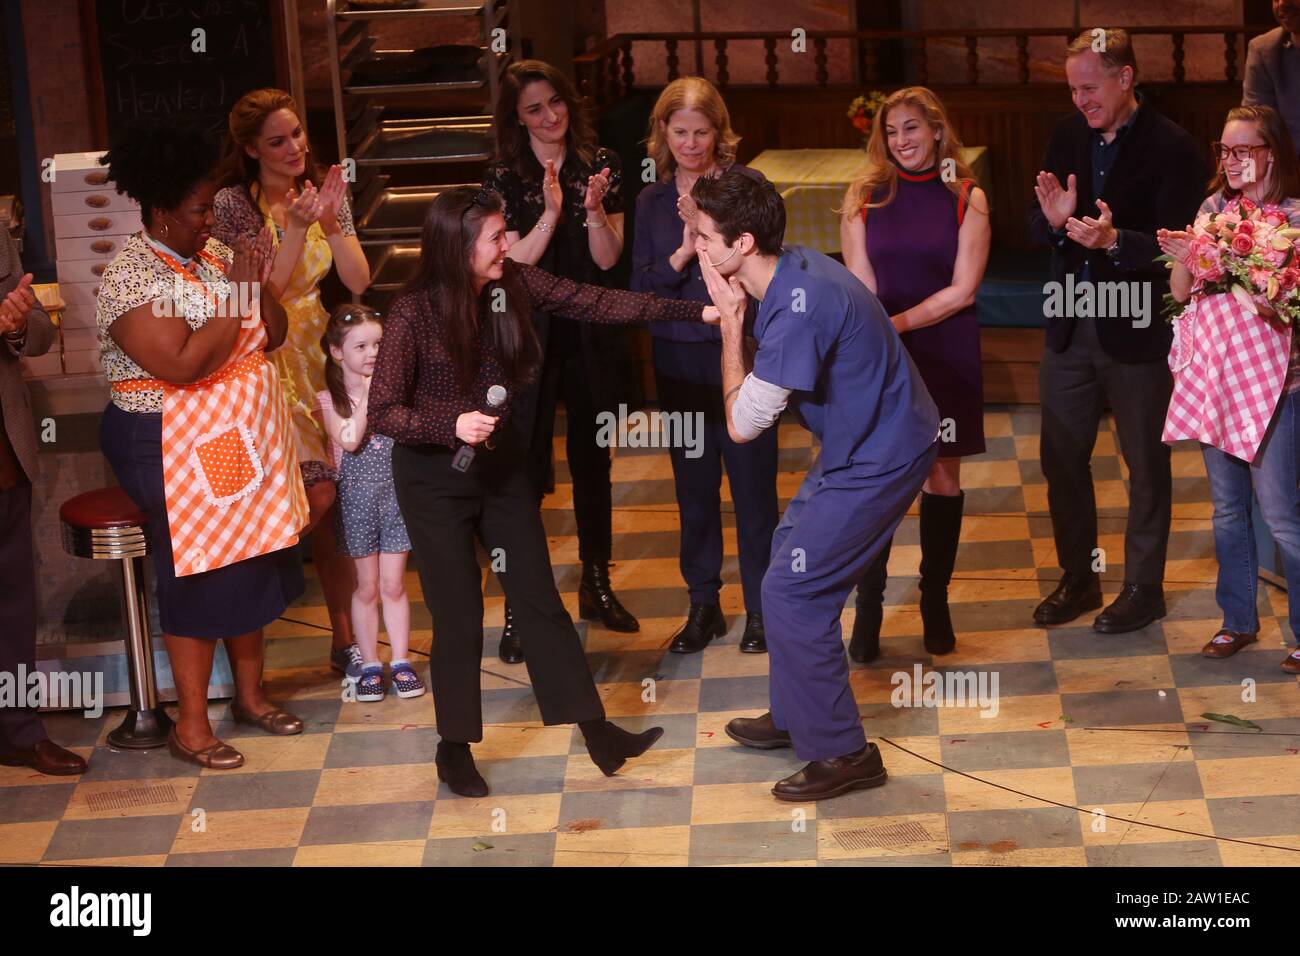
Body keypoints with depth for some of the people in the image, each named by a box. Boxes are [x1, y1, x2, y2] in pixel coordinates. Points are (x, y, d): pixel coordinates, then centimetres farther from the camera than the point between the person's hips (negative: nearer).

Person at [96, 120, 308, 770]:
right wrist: (235, 294, -20)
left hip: (241, 439, 8)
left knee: (251, 563, 14)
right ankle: (191, 726, 7)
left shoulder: (213, 255, 8)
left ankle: (250, 694, 29)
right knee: (199, 577, -3)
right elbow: (184, 365, -27)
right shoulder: (130, 279, -16)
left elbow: (273, 335, 10)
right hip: (173, 449, -8)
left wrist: (259, 280, -8)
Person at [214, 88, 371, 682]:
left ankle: (345, 638, 14)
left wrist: (331, 223, -14)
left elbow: (358, 281, -1)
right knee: (317, 493, -17)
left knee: (335, 499, 4)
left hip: (319, 354, 5)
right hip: (267, 361, -5)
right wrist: (295, 229, -22)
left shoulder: (324, 192, 5)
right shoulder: (233, 203, -9)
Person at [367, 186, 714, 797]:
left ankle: (598, 734, 12)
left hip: (501, 464, 5)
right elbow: (382, 411, -19)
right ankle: (454, 749, 20)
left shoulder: (514, 284, -9)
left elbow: (596, 303, -6)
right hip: (436, 478, -5)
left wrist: (693, 311, -10)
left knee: (540, 600, 8)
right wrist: (453, 425, -36)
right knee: (459, 617, 2)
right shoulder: (413, 314, -21)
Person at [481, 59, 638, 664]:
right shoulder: (503, 177, -5)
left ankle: (597, 586, 29)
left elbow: (608, 259, -3)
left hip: (593, 334, 3)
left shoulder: (600, 166, 1)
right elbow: (513, 262, -12)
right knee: (525, 468, -5)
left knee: (593, 459, 14)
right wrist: (551, 212, -24)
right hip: (531, 335, -3)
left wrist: (594, 211, -21)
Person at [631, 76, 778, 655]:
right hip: (679, 361, 4)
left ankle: (760, 608, 14)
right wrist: (682, 252, -15)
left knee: (753, 486, 2)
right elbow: (641, 287, 1)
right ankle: (702, 605, 23)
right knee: (693, 487, 11)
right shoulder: (652, 201, 6)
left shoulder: (745, 185, -6)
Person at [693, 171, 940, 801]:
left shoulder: (798, 311, -30)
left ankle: (842, 753, 3)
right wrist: (737, 316, -3)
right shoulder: (794, 268, 2)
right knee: (789, 556, 20)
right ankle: (794, 717, 34)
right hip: (862, 443, 10)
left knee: (791, 591, -7)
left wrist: (731, 322, -17)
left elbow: (742, 423, -21)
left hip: (879, 459, -10)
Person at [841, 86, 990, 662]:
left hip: (945, 354, 0)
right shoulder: (865, 196, 2)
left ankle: (935, 604, 19)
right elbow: (861, 291, -2)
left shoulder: (966, 199, -1)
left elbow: (962, 291, -7)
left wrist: (897, 323, -14)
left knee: (942, 474, 6)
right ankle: (867, 612, 4)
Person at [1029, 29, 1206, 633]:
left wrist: (1114, 240, -34)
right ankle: (1078, 578, 30)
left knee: (1146, 466, 9)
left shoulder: (1171, 148, -13)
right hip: (1070, 328, 5)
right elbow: (1038, 231, 6)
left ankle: (1144, 589, 23)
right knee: (1061, 458, 13)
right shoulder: (1067, 136, 4)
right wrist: (1053, 220, -17)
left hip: (1137, 332, -5)